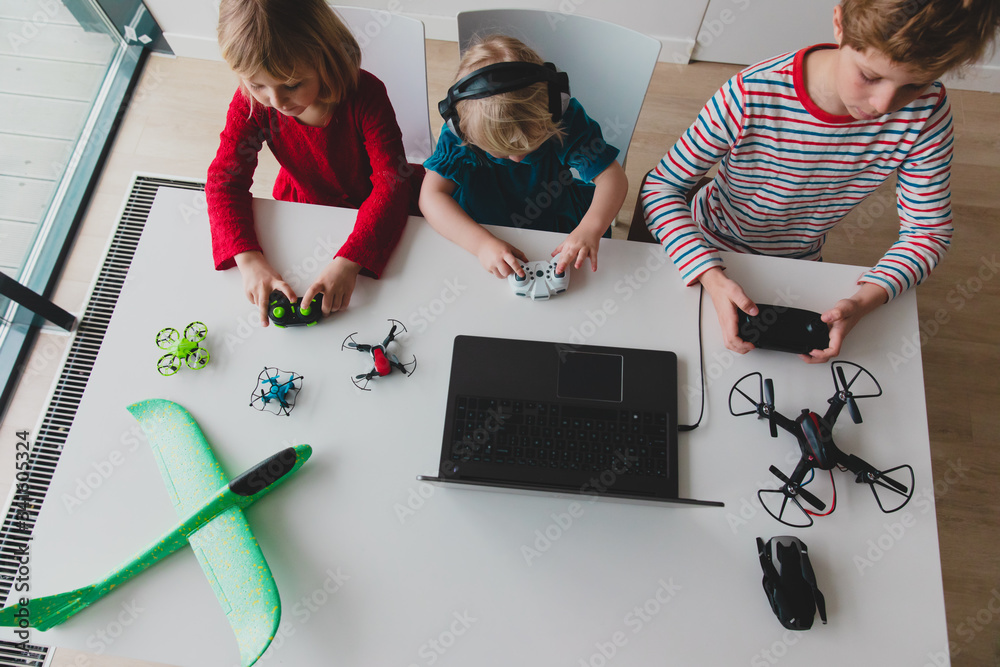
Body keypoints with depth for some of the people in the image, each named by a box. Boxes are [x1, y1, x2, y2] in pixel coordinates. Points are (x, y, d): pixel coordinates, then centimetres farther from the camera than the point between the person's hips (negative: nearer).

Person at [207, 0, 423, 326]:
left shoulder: (365, 94, -31)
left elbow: (391, 183, -34)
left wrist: (348, 261, -47)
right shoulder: (251, 102, -21)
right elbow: (224, 180, -20)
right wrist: (248, 258, -39)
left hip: (371, 210, -1)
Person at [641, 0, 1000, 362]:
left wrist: (866, 299, -33)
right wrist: (711, 276, -42)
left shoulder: (926, 112, -23)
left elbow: (927, 230, -14)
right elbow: (662, 186, -29)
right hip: (709, 252, -2)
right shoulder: (752, 96, -35)